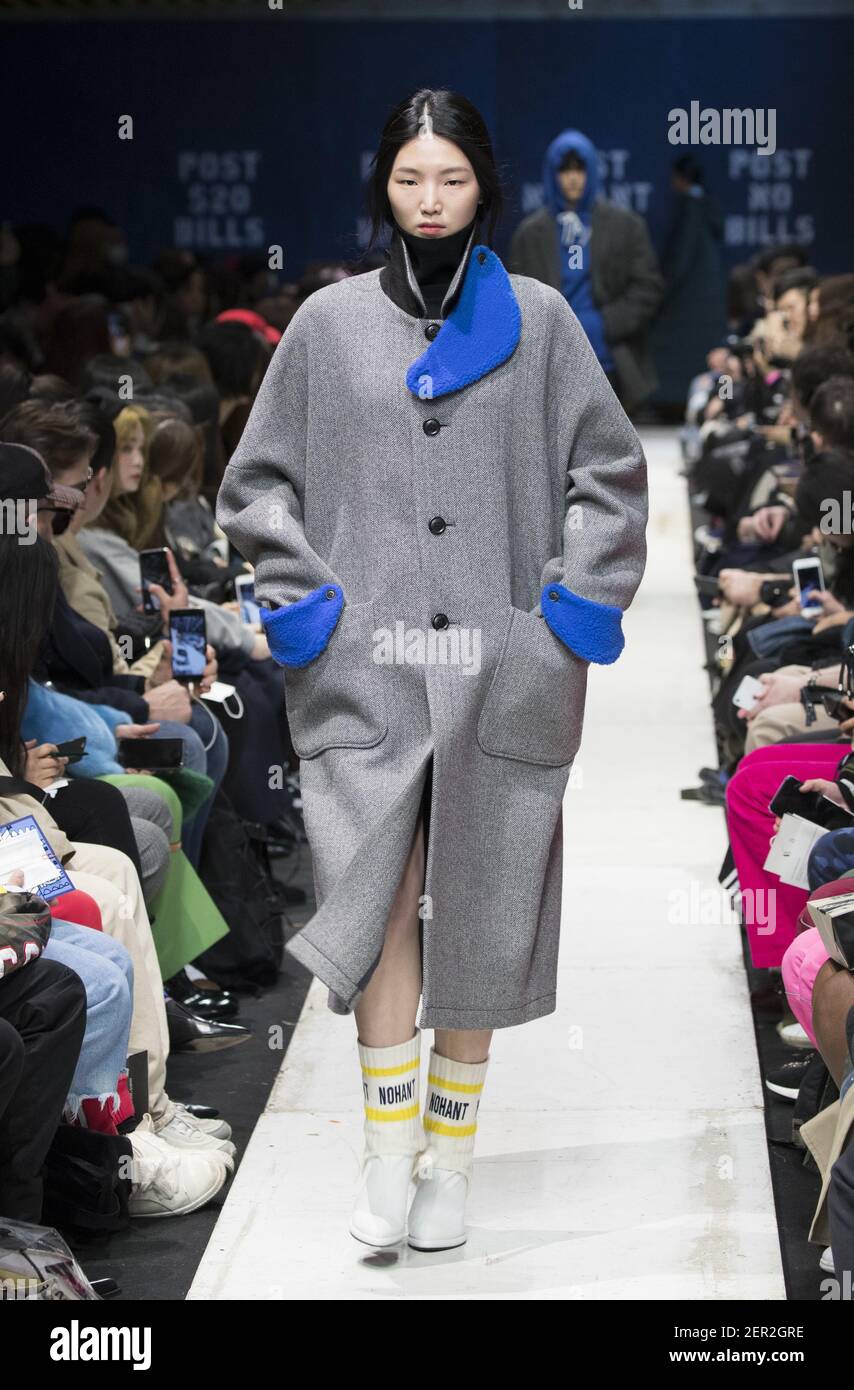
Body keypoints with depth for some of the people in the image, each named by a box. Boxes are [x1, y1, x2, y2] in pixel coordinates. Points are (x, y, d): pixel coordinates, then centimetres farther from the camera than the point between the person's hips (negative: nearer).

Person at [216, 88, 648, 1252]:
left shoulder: (537, 317, 5)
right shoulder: (329, 322, 7)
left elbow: (610, 470, 8)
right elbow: (256, 482, 11)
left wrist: (570, 606, -2)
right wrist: (305, 603, 0)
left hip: (497, 671, 0)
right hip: (369, 666, 0)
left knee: (475, 908, 4)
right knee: (381, 892, -12)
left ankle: (450, 1156, 16)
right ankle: (387, 1152, -2)